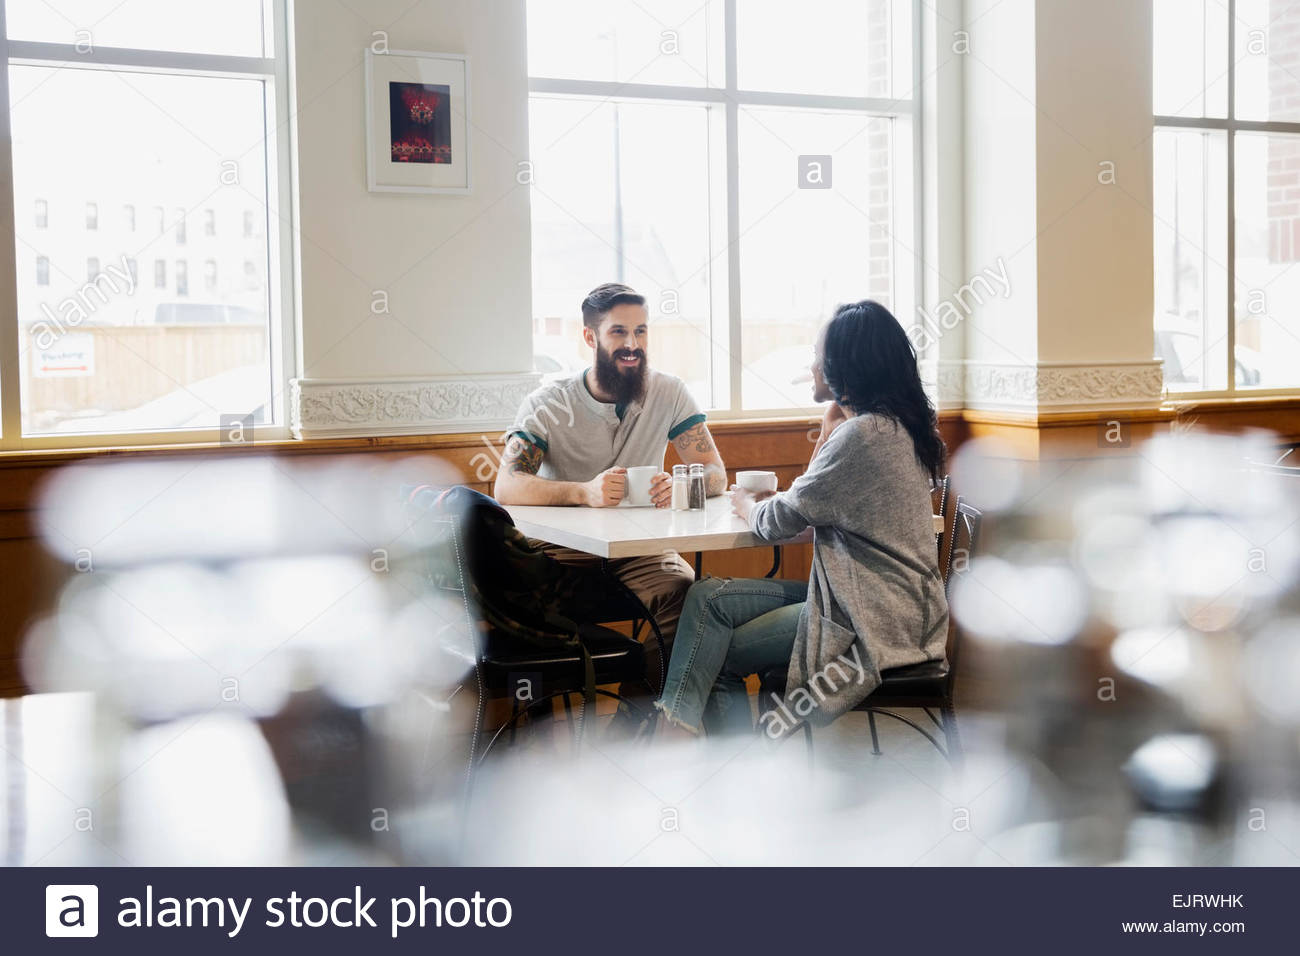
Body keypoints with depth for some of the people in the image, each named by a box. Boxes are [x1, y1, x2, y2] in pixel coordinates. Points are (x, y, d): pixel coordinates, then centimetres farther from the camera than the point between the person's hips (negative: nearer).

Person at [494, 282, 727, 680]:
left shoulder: (668, 393, 4)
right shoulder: (546, 406, -4)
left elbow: (716, 475, 0)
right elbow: (506, 488, -18)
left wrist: (679, 484, -26)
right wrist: (585, 491, -37)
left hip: (640, 549, 2)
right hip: (562, 549, -2)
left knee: (690, 594, -30)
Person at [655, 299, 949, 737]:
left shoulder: (862, 435, -19)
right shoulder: (896, 424, 12)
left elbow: (777, 523, -11)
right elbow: (816, 499, 19)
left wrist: (744, 503, 10)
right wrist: (831, 426, 12)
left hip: (876, 620, -10)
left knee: (719, 657, -6)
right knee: (708, 598, 3)